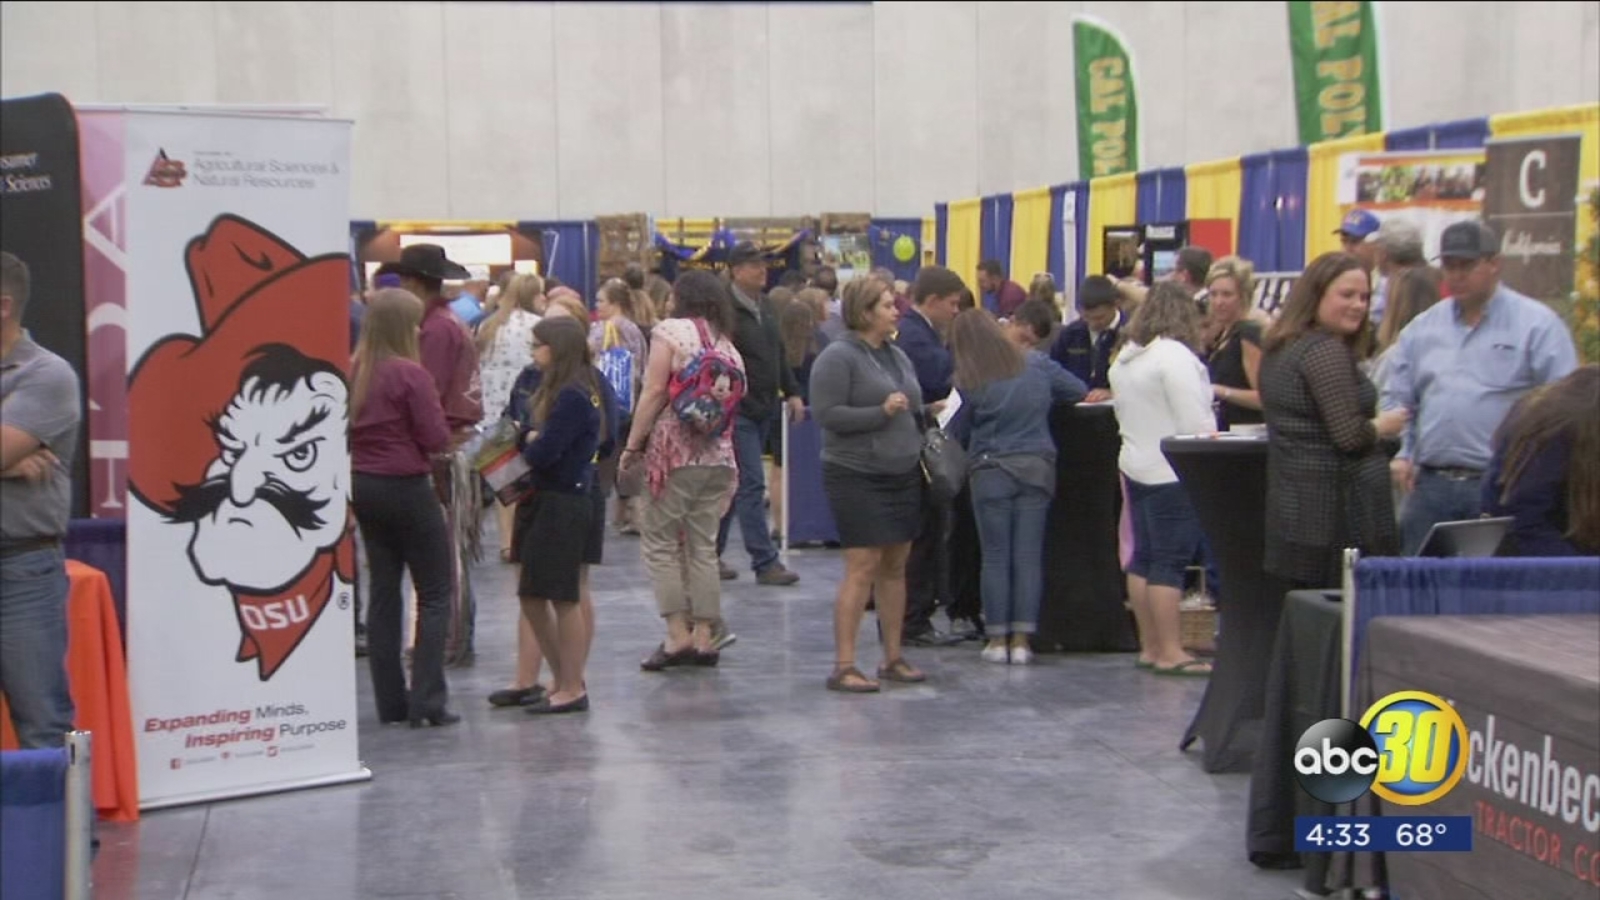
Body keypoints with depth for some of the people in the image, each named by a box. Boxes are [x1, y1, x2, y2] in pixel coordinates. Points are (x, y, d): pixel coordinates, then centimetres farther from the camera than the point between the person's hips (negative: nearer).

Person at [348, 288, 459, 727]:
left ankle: (390, 701, 14)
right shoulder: (411, 374, -16)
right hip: (405, 487, -7)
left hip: (363, 486, 7)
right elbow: (436, 438, -15)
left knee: (383, 591, 12)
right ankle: (426, 700, -4)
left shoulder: (354, 372, 4)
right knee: (435, 594, 2)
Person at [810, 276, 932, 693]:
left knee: (895, 566, 10)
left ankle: (893, 658, 19)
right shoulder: (838, 357, -10)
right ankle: (843, 666, -6)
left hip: (903, 475, 8)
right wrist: (881, 412, -21)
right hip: (857, 476, -8)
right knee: (862, 568, -10)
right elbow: (827, 413, -18)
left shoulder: (897, 355, 15)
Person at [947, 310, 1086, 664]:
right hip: (1037, 466, 2)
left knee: (995, 558, 5)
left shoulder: (968, 382, -7)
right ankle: (1022, 641, 5)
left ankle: (998, 639, 8)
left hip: (991, 472, -2)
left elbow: (958, 432, 2)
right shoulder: (1037, 364, 2)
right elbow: (1080, 392, 11)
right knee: (1029, 556, 4)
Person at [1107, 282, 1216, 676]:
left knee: (1143, 558, 10)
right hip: (1174, 472, -9)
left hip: (1136, 466, 9)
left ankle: (1149, 645, 16)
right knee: (1170, 562, -7)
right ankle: (1170, 653, -7)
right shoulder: (1174, 355, -15)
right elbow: (1195, 423, -17)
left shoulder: (1125, 357, 12)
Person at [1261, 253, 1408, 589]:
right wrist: (1384, 425, -2)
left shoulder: (1279, 349, 15)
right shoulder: (1327, 351, -14)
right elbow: (1349, 435, -20)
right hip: (1340, 511, -9)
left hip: (1293, 508, 9)